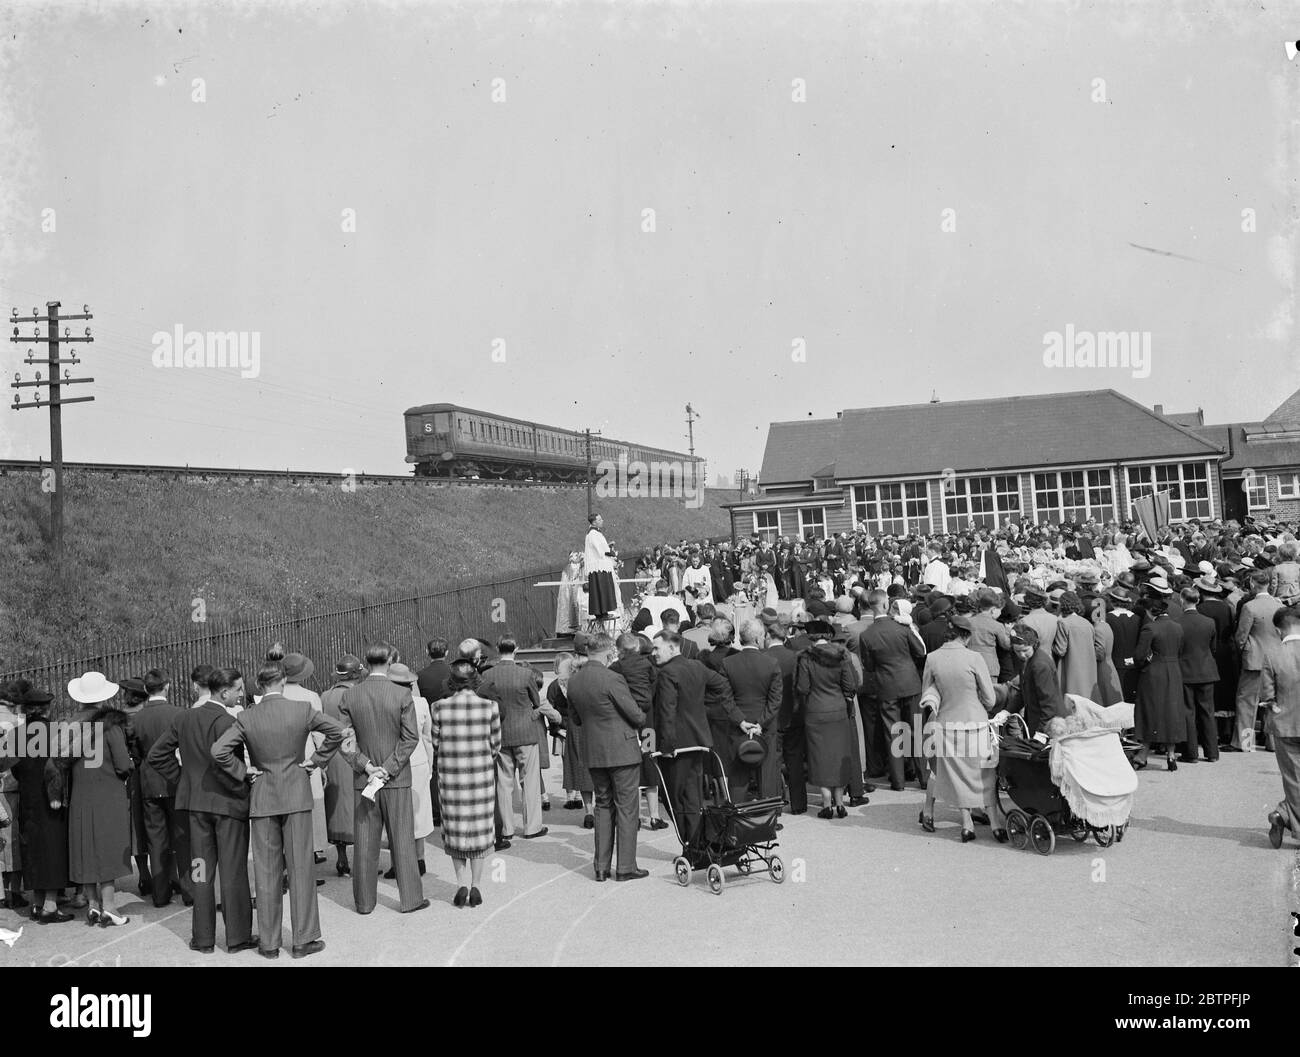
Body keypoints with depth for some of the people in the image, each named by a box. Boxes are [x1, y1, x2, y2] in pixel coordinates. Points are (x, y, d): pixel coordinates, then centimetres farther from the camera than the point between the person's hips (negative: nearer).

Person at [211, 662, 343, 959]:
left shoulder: (246, 718, -5)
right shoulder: (302, 709, -6)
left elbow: (219, 751, -12)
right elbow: (336, 732, -5)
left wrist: (242, 772, 1)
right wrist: (316, 760, 4)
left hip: (262, 798, 1)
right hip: (296, 794, -1)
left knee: (266, 871, 9)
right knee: (300, 867, 6)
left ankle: (268, 942, 15)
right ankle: (303, 940, 10)